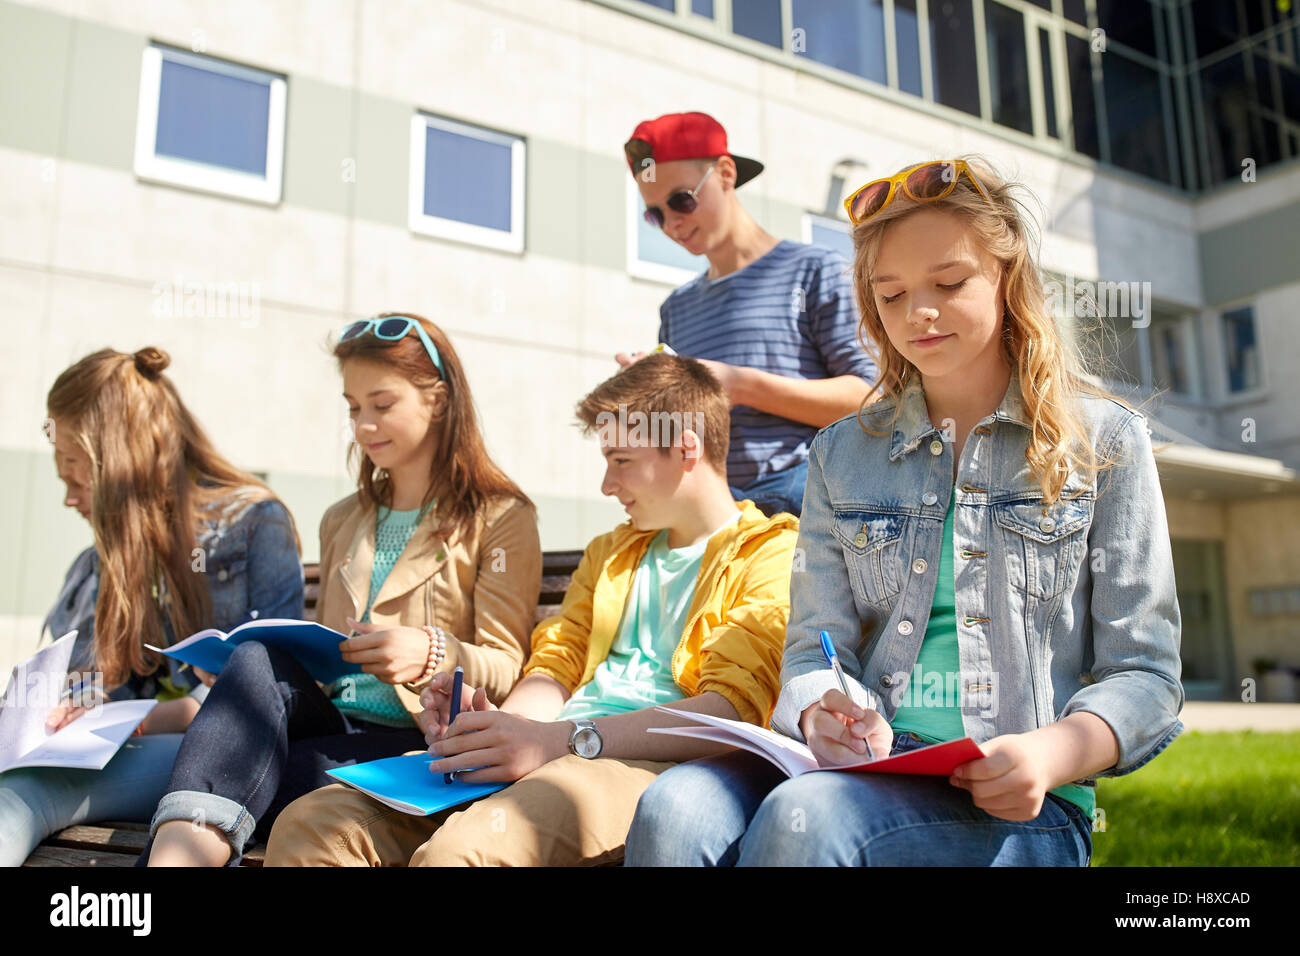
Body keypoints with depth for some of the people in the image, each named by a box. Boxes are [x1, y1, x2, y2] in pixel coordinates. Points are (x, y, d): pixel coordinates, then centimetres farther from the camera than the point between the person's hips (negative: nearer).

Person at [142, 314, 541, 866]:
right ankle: (184, 850, -52)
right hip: (329, 716, 5)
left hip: (415, 741, -4)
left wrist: (432, 654, -25)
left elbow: (506, 671, -4)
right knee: (260, 657, -31)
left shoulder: (500, 517, 4)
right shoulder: (341, 523, 25)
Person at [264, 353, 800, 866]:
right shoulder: (607, 553, 30)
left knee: (457, 851, -35)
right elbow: (556, 665, 20)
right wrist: (502, 724, -4)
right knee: (308, 824, -16)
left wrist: (561, 739, -21)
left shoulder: (772, 557, 5)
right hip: (554, 755, 7)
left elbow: (731, 710, -10)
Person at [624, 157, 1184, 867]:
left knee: (805, 817, -34)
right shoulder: (842, 455, 15)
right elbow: (815, 646, 9)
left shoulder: (1103, 441, 8)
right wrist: (823, 714, -16)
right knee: (672, 811, -31)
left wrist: (1051, 754, -16)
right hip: (864, 765, 2)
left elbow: (1142, 673, 5)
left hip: (1017, 806, -2)